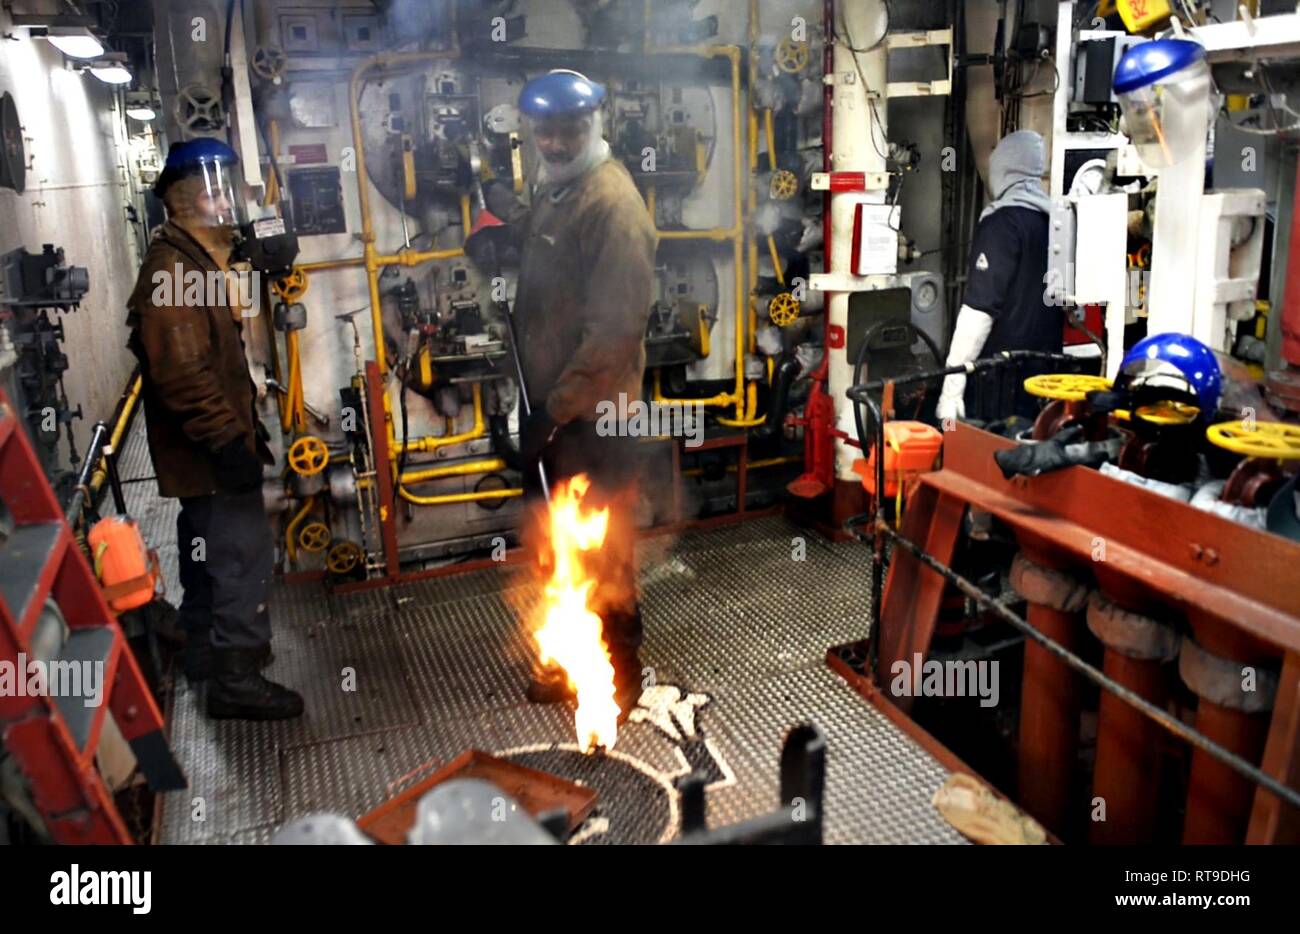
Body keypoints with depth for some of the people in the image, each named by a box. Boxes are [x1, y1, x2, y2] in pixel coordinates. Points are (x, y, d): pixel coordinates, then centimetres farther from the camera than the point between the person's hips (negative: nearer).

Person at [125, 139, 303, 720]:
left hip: (206, 446, 11)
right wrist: (229, 442, -27)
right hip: (211, 449, -11)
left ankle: (207, 650, 34)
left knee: (209, 551, 20)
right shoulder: (172, 268, -18)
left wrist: (244, 424, 22)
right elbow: (181, 373, -27)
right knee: (243, 556, -7)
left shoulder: (197, 258, 16)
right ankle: (236, 678, 3)